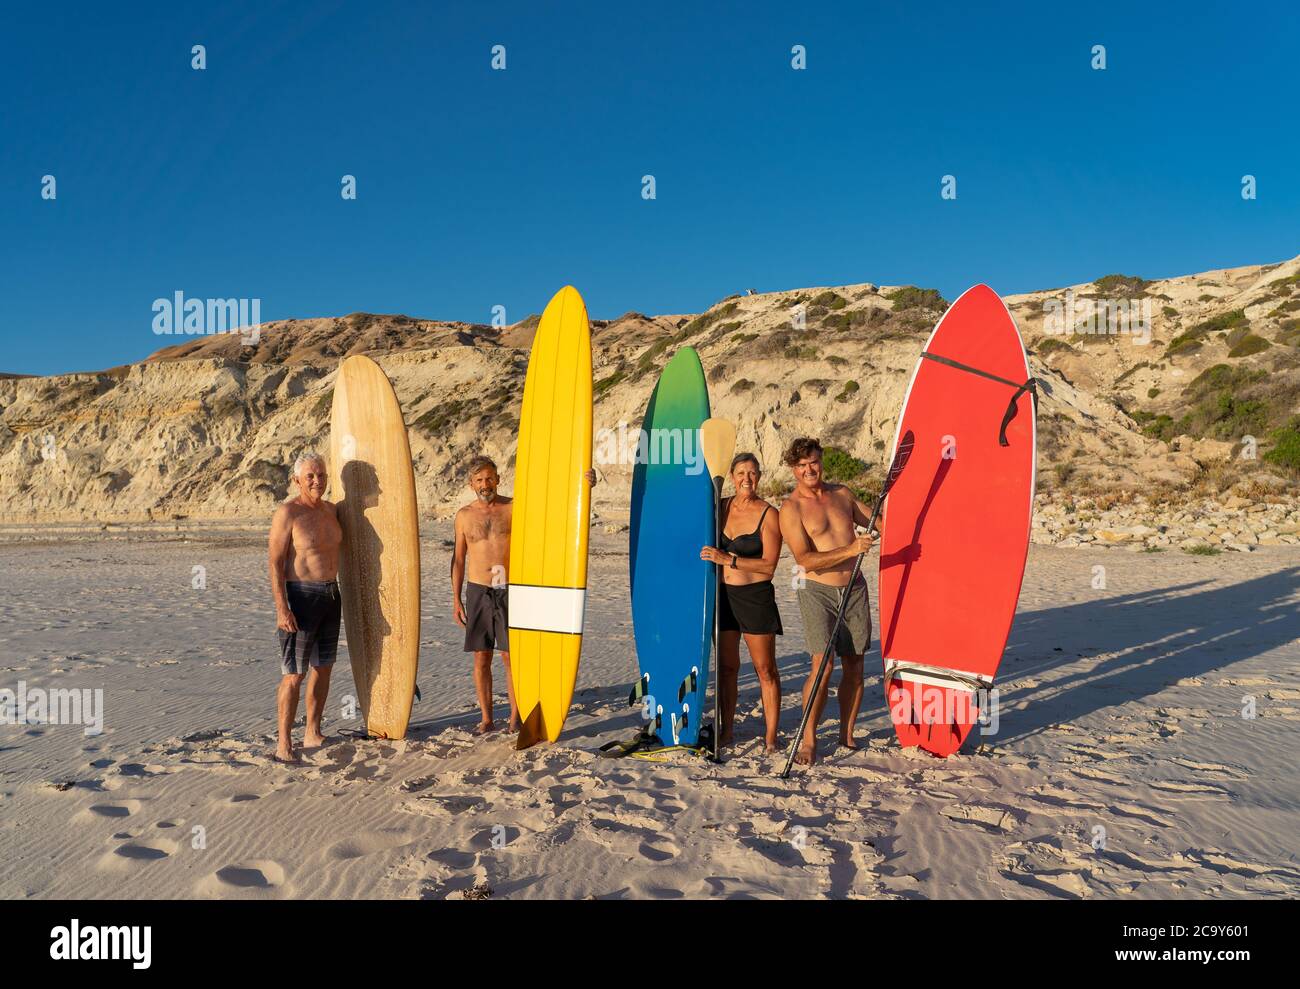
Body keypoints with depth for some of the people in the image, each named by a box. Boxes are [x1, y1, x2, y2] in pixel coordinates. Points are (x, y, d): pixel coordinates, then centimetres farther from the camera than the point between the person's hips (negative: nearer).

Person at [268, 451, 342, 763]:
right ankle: (284, 744, 2)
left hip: (331, 596, 7)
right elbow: (275, 563, -14)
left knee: (323, 668, 13)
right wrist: (282, 608, -20)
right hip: (300, 597, -7)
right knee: (294, 674, -6)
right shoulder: (287, 513, -12)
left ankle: (313, 734, 24)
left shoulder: (331, 510, 9)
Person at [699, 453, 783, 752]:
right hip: (723, 594, 5)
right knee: (726, 666, 12)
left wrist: (728, 559, -20)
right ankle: (725, 731, 22)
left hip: (755, 596, -4)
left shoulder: (768, 514, -7)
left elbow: (769, 564, -14)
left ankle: (770, 737, 10)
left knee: (765, 669, 1)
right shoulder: (720, 507, 7)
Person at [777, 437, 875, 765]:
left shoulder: (842, 493, 9)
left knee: (854, 665, 7)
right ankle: (808, 739, -1)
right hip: (818, 592, -5)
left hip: (855, 590, 5)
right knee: (823, 663, -14)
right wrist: (849, 550, -29)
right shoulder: (791, 509, -8)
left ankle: (847, 735, 20)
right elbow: (805, 560, -19)